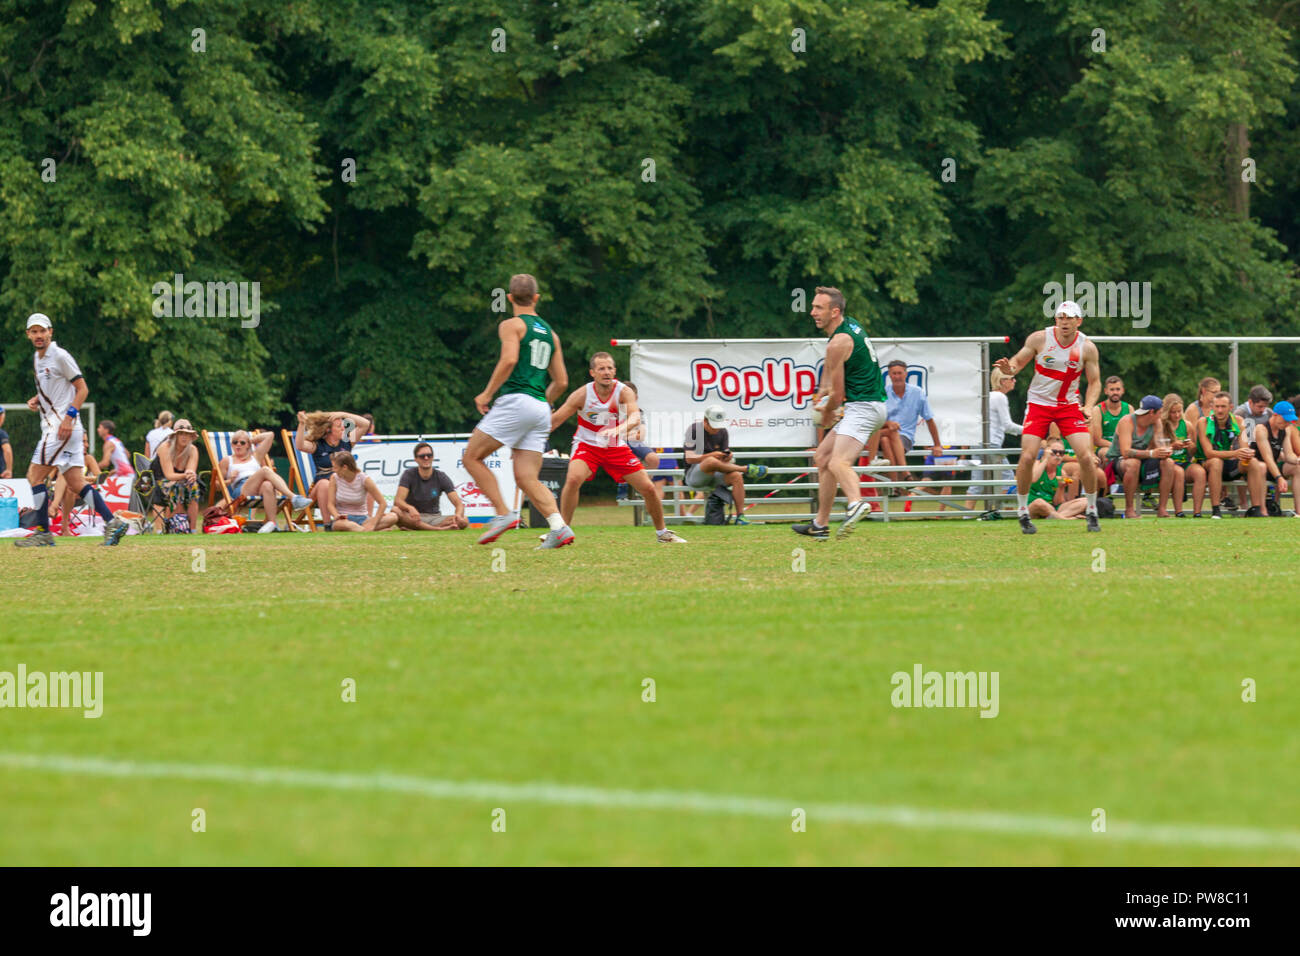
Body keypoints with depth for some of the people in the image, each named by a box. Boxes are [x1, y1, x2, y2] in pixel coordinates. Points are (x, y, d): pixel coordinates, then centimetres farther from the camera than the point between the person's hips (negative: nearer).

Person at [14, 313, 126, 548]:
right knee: (76, 482, 4)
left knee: (35, 476, -10)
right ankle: (112, 523, 3)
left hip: (65, 425, -9)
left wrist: (69, 416, -20)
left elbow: (82, 388, -11)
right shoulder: (37, 359, 17)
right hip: (51, 426, 9)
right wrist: (36, 400, 9)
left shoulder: (60, 356, -9)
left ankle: (43, 534, -8)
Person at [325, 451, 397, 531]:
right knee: (341, 524, -42)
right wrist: (336, 515, -26)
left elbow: (382, 503, -8)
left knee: (393, 517, -27)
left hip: (361, 519, 1)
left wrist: (372, 524, -21)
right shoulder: (334, 478, -1)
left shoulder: (364, 479, -7)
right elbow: (330, 504, -2)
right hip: (343, 519, -1)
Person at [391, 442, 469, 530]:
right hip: (411, 518, -2)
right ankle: (440, 529, -36)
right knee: (395, 511, -36)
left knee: (464, 521, -25)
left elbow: (458, 504, -7)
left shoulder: (441, 477, 0)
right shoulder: (409, 475, -5)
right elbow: (398, 501, -18)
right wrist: (410, 508, -42)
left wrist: (458, 515, -33)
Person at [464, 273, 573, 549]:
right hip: (541, 409, 7)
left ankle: (504, 514, -9)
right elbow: (561, 382, 21)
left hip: (515, 400, -7)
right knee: (527, 478, 3)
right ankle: (559, 527, -16)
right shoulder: (550, 333, 21)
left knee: (472, 456, 3)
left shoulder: (511, 325, 1)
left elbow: (509, 360, -17)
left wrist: (487, 394, -8)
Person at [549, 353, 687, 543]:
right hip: (587, 445, -2)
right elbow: (555, 420, -12)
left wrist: (618, 429, -56)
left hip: (617, 447, 2)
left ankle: (662, 533, 23)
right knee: (573, 479, -31)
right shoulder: (582, 395, -17)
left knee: (648, 488, -1)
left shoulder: (624, 392, -17)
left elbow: (635, 417, -35)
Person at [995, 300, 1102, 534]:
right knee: (1028, 456, -14)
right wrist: (1009, 369, -26)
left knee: (1086, 457, -12)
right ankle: (1023, 512, 4)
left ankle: (1091, 512, 6)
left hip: (1069, 406, 1)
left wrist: (1088, 407, -15)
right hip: (1039, 404, -1)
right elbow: (1019, 360, -1)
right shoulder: (1040, 339, -11)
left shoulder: (1087, 348, -7)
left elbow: (1095, 382, 2)